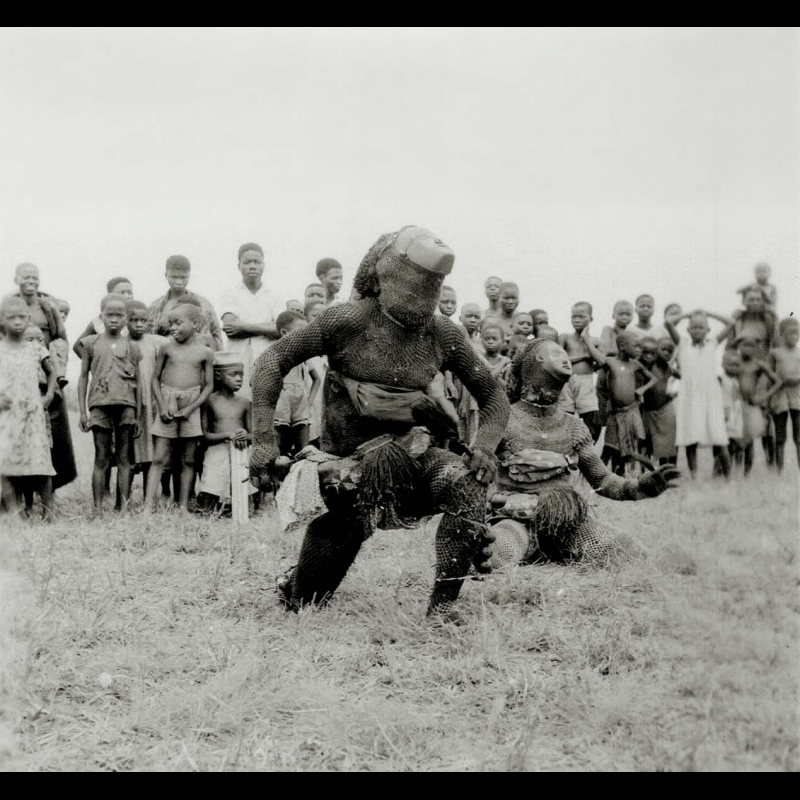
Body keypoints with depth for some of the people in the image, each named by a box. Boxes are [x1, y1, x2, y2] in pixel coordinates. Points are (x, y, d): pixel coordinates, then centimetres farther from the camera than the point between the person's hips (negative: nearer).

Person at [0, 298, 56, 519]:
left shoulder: (36, 349, 8)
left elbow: (51, 373, 23)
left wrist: (49, 395, 9)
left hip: (33, 415, 1)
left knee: (40, 463, -5)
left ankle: (48, 511, 1)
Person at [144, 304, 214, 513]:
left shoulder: (205, 353, 1)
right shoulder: (166, 349, 4)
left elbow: (209, 385, 1)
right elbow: (156, 378, 6)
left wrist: (190, 408, -10)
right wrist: (162, 406, -6)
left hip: (190, 409, 0)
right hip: (167, 407, 0)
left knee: (188, 460, 5)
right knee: (158, 458, -3)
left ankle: (183, 507, 11)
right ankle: (148, 507, -7)